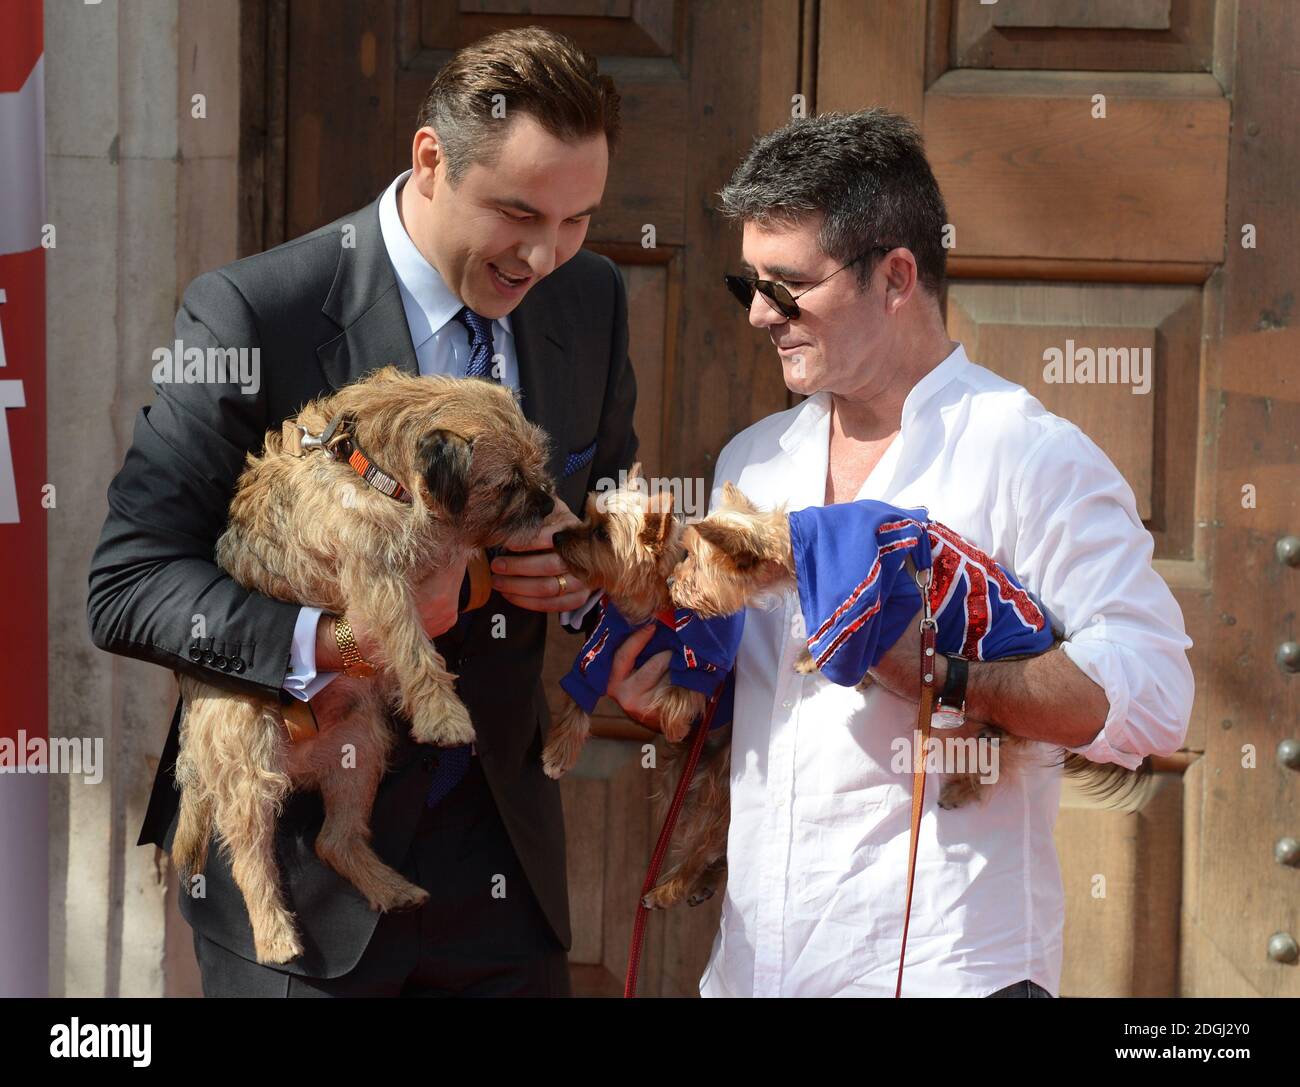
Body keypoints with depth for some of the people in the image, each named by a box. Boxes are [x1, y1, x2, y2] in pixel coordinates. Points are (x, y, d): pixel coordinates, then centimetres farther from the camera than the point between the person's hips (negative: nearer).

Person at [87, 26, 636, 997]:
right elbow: (127, 586, -15)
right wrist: (328, 638, -29)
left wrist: (585, 572, -8)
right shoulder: (251, 315, -16)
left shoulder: (591, 300, 1)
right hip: (300, 857, -5)